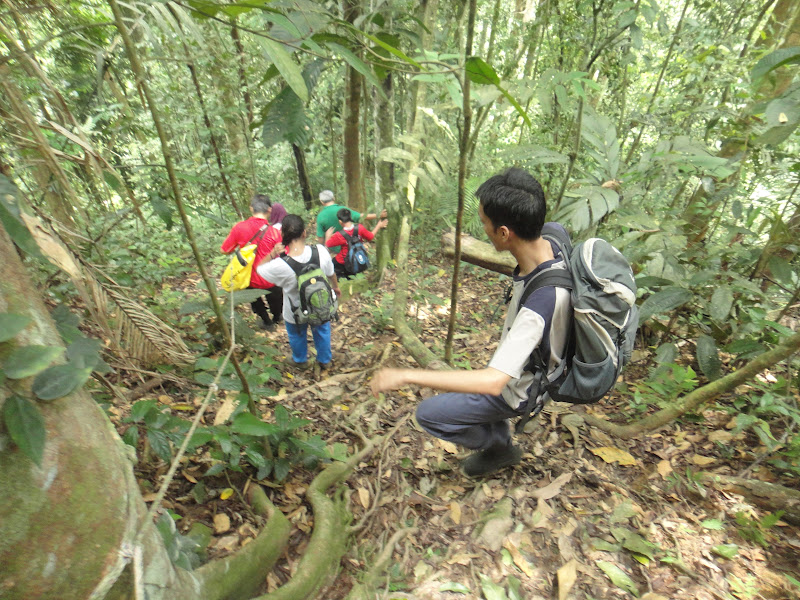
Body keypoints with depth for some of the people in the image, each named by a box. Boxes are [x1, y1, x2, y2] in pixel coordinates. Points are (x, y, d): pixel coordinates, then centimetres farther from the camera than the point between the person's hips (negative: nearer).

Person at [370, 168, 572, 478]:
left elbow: (493, 381, -46)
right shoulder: (552, 239, -19)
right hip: (526, 367, 8)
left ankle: (498, 446, 24)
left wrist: (406, 375, -43)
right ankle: (498, 445, 48)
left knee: (428, 414, 1)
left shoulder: (540, 303, -43)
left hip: (518, 389, -8)